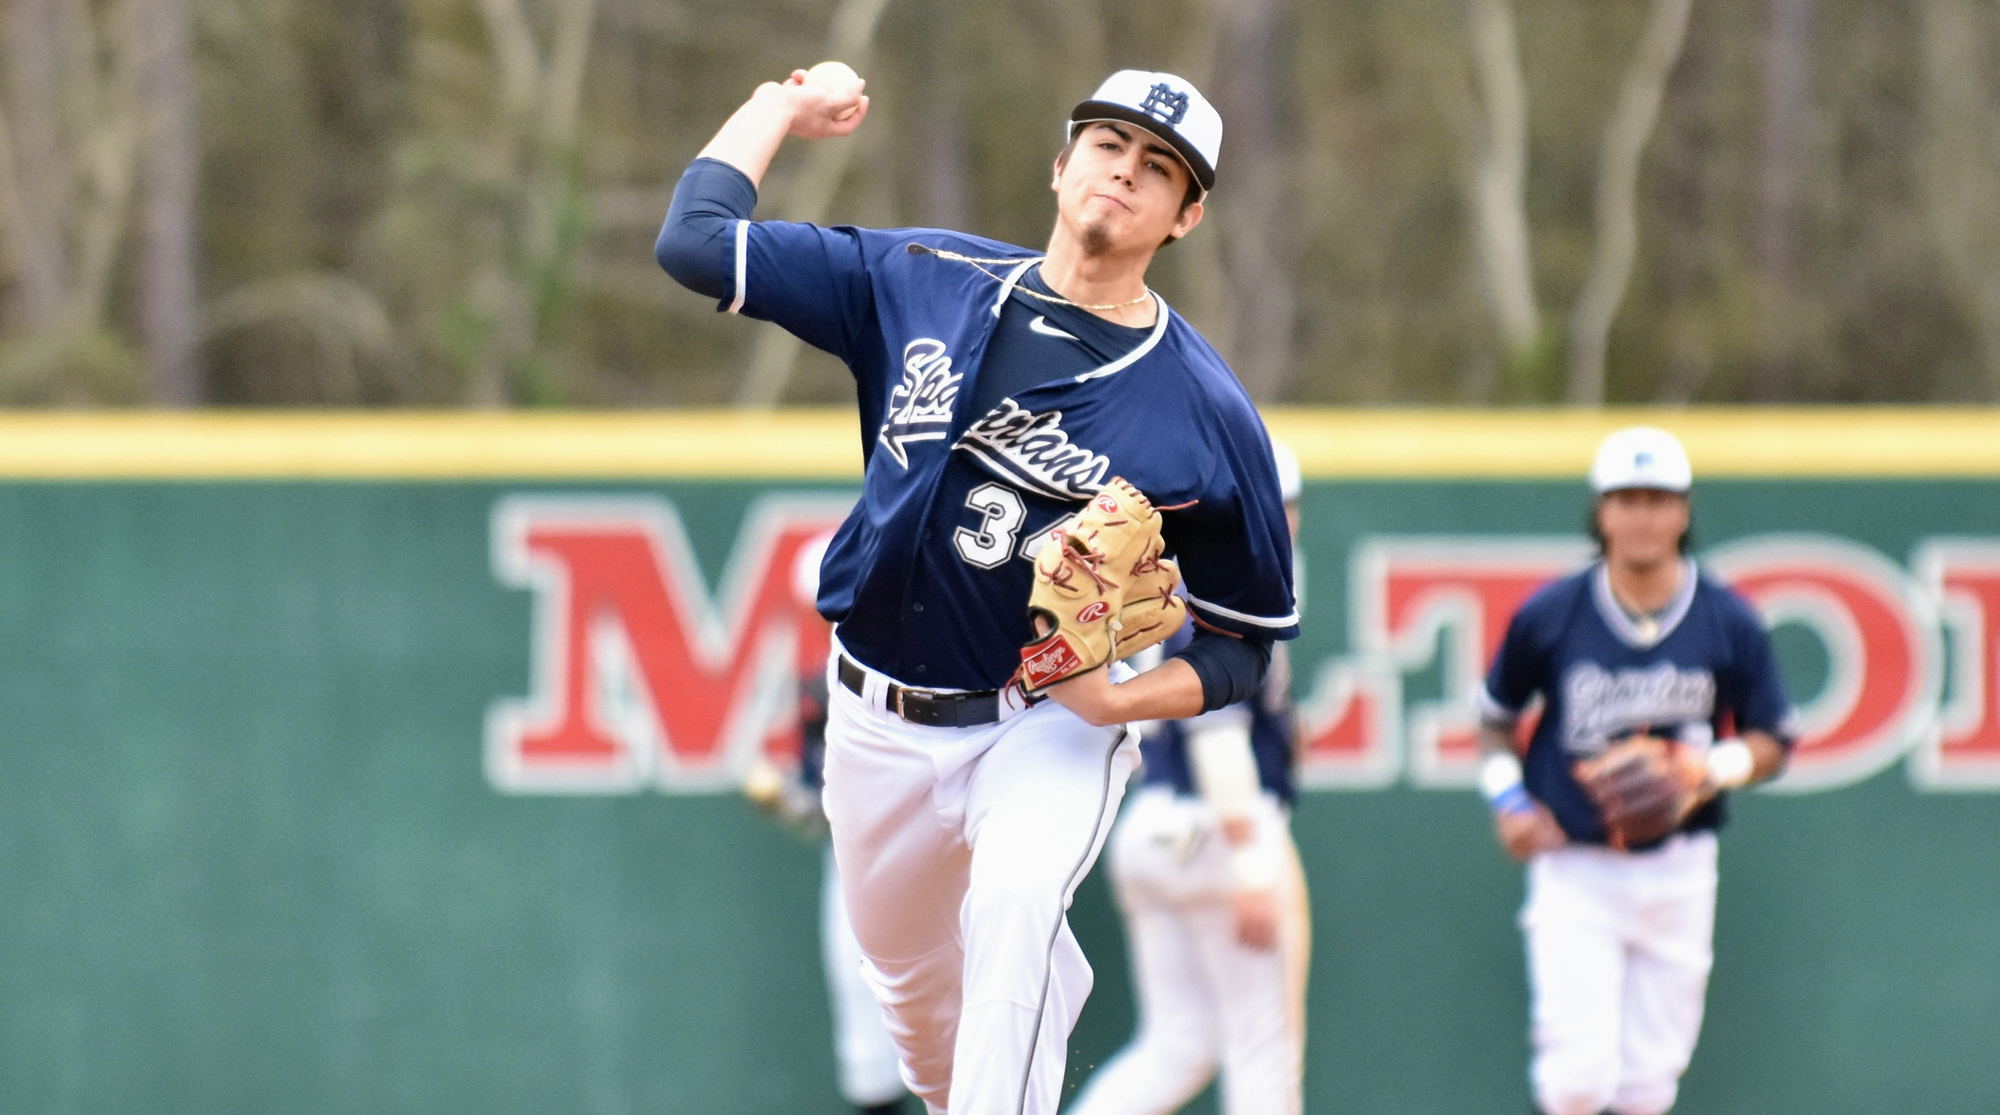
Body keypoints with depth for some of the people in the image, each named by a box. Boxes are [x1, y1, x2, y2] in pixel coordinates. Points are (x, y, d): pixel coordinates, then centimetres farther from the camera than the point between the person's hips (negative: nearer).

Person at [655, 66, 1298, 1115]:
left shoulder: (1208, 416, -10)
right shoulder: (923, 281, -2)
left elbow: (1245, 645, -4)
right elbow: (695, 241, -2)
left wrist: (1121, 699, -22)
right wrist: (777, 110, 10)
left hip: (1051, 729, -4)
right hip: (879, 720, 4)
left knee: (1014, 906, -32)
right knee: (914, 986, 15)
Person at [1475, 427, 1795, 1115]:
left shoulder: (1729, 623, -2)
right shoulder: (1550, 615, -4)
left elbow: (1773, 741, 6)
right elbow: (1495, 717, 11)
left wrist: (1715, 768, -15)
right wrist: (1507, 798, -5)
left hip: (1678, 873, 2)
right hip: (1574, 868, -2)